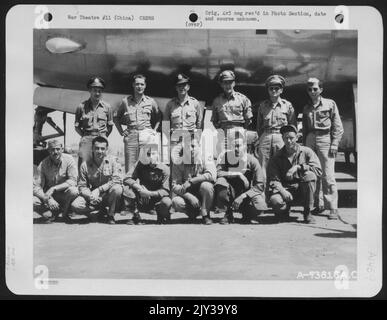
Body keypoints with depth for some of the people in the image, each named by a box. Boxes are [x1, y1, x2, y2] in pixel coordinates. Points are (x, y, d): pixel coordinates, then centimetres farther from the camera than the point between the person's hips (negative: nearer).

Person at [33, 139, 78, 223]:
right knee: (33, 201, -27)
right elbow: (36, 187, -12)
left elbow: (73, 181, -19)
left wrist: (53, 188, -28)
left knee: (73, 191, -34)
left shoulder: (69, 159, -12)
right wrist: (48, 199, -30)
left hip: (64, 195, -1)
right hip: (48, 195, 1)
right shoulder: (43, 164, -10)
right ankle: (53, 214, -1)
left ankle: (65, 212, -4)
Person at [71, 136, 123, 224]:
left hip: (109, 195, -2)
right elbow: (82, 186, -2)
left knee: (117, 188, -36)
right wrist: (90, 196, -24)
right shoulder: (85, 165, -3)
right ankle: (102, 209, 1)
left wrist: (99, 189, -27)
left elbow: (117, 180, -19)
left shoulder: (113, 160, -8)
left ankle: (111, 215, -9)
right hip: (93, 196, 2)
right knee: (75, 205, -23)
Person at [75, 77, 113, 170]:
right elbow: (77, 127, 11)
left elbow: (110, 126, 15)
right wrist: (85, 136, 4)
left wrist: (104, 137, 7)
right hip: (86, 140, -1)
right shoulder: (82, 107, 5)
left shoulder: (107, 107, 8)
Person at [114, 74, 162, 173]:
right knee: (130, 169, -1)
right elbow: (116, 117, 20)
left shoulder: (150, 101, 9)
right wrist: (121, 131, 10)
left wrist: (155, 130, 9)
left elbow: (159, 116, 21)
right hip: (130, 136, 0)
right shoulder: (126, 101, 9)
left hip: (147, 136, 0)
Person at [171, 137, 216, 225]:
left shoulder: (206, 159, -8)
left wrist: (190, 181, -28)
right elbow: (175, 186, -12)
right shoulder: (178, 164, -5)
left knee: (206, 185, -33)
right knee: (176, 202, -29)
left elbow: (212, 175, -26)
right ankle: (193, 213, 4)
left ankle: (205, 215, -12)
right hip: (187, 195, 2)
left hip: (204, 197, -1)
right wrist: (190, 197, -27)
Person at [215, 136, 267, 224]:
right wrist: (238, 174, -25)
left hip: (247, 193, -1)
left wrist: (242, 196, -22)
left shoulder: (252, 161, -9)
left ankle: (247, 214, 9)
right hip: (230, 193, 1)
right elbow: (218, 172, -19)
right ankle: (228, 214, -8)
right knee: (220, 182, -31)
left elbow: (260, 186, -13)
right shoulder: (226, 156, -5)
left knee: (259, 206, -31)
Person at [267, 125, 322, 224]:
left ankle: (307, 213, -16)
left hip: (302, 189, 1)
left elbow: (318, 170, -11)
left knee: (310, 175, -32)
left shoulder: (306, 152, 0)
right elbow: (273, 179, -6)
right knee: (275, 200, -34)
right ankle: (284, 210, 8)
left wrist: (298, 167, -22)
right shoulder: (277, 157, 2)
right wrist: (282, 190, -26)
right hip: (285, 188, 0)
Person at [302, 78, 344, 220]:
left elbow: (338, 127, 1)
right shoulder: (306, 108, 16)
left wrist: (334, 144, -9)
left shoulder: (330, 104, 4)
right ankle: (318, 204, 12)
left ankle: (332, 208, -8)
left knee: (328, 175, -10)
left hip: (325, 139, -4)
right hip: (310, 139, 5)